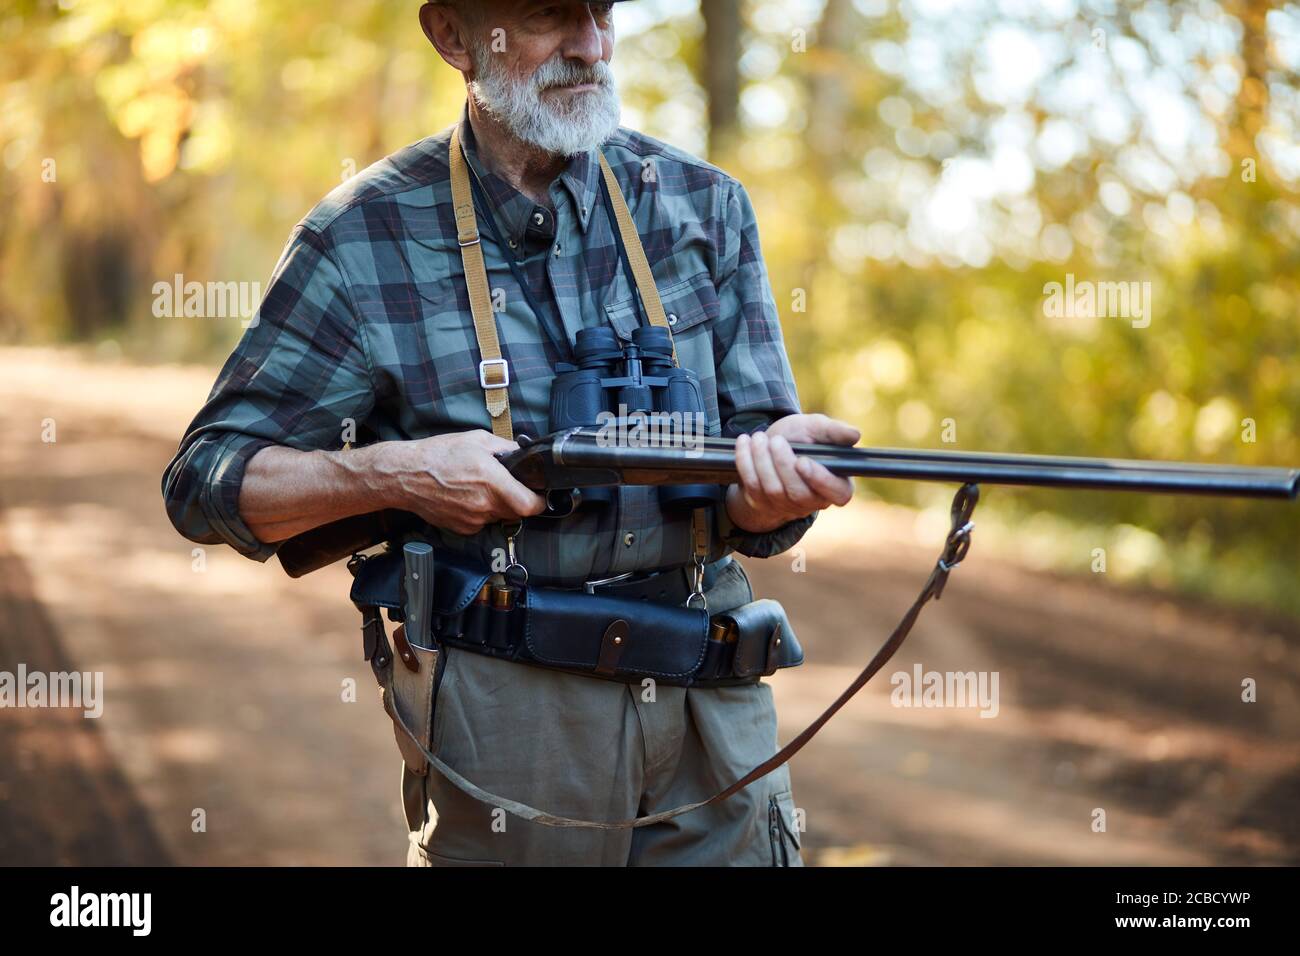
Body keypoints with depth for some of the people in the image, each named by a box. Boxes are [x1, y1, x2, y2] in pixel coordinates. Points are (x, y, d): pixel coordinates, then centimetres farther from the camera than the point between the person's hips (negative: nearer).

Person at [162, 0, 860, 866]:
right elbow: (203, 481, -3)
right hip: (504, 718, -2)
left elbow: (751, 514, 2)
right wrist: (395, 472, -19)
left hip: (710, 698, 3)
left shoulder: (704, 205, 4)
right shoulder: (367, 238, -4)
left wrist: (774, 486, -23)